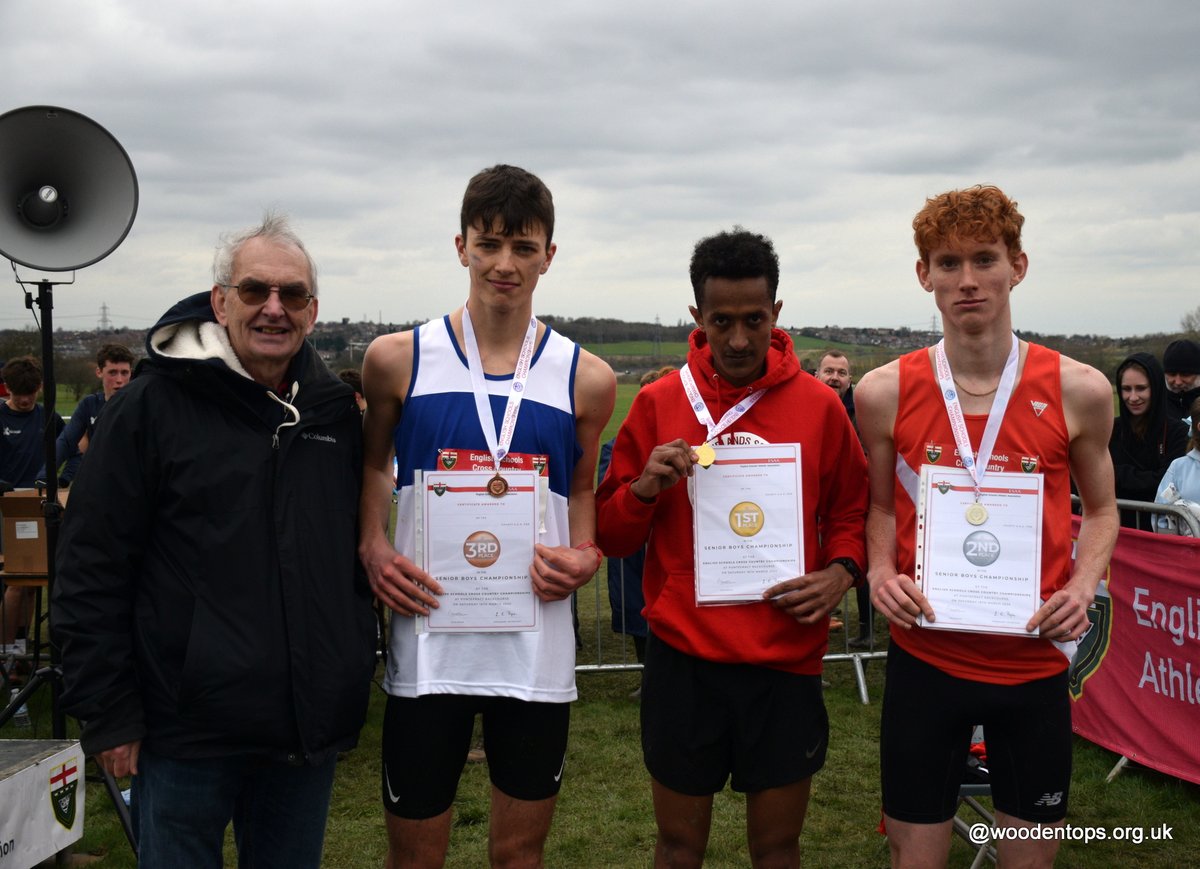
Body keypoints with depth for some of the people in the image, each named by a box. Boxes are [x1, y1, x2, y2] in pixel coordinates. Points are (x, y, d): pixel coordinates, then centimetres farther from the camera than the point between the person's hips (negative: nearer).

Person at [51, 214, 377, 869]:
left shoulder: (338, 411, 6)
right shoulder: (150, 406, -7)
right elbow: (90, 574, -8)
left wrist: (353, 685, 12)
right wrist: (107, 714, -10)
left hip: (309, 731, 4)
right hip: (187, 731, -4)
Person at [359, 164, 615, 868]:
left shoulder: (586, 379, 1)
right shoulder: (399, 359, -1)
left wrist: (583, 557, -4)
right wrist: (373, 548, -3)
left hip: (538, 643, 1)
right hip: (427, 635, -1)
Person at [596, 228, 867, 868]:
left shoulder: (818, 406, -1)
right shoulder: (659, 403, -1)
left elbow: (850, 510, 12)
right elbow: (612, 536, 5)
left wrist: (841, 571, -8)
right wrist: (645, 488, -16)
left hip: (785, 659, 0)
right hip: (682, 658, 0)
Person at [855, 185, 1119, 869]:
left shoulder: (1080, 391, -5)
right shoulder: (886, 394, -6)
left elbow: (1101, 509, 9)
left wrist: (1084, 584, -8)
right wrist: (881, 572, -9)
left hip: (1036, 660, 1)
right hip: (924, 659, 0)